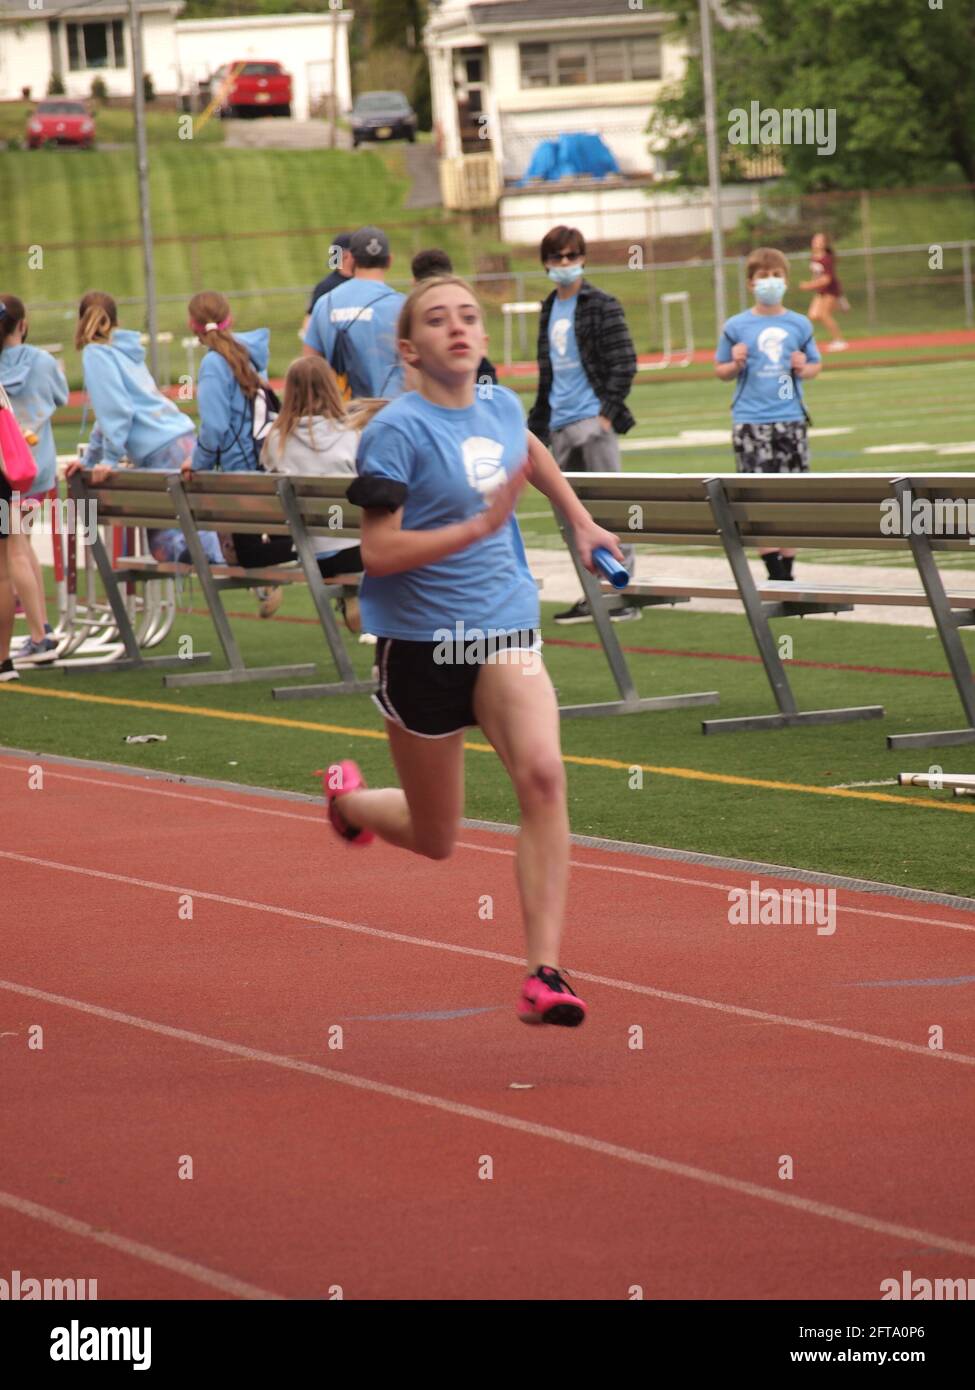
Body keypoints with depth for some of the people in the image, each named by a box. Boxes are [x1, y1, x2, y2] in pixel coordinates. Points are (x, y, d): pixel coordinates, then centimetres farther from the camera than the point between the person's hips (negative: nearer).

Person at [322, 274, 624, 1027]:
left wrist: (582, 521, 29)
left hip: (505, 627, 4)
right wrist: (480, 525, -27)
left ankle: (545, 973, -24)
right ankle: (349, 796, 47)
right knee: (436, 842, 10)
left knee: (543, 773, -24)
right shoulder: (398, 430, -15)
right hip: (421, 640, -4)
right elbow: (378, 551, -22)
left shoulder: (503, 407, 4)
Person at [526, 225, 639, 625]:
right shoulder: (550, 310, 16)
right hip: (561, 426, 7)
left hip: (593, 420, -7)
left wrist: (608, 412, -15)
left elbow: (625, 363, -7)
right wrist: (538, 424, 19)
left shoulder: (602, 306, -3)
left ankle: (624, 595, -6)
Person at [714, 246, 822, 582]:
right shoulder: (736, 327, 2)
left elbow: (816, 364, 17)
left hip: (791, 419, 2)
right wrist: (736, 365, -11)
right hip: (750, 421, -2)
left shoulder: (799, 325, 7)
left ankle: (787, 569, 13)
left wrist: (804, 369, -5)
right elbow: (721, 371, 10)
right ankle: (773, 570, -3)